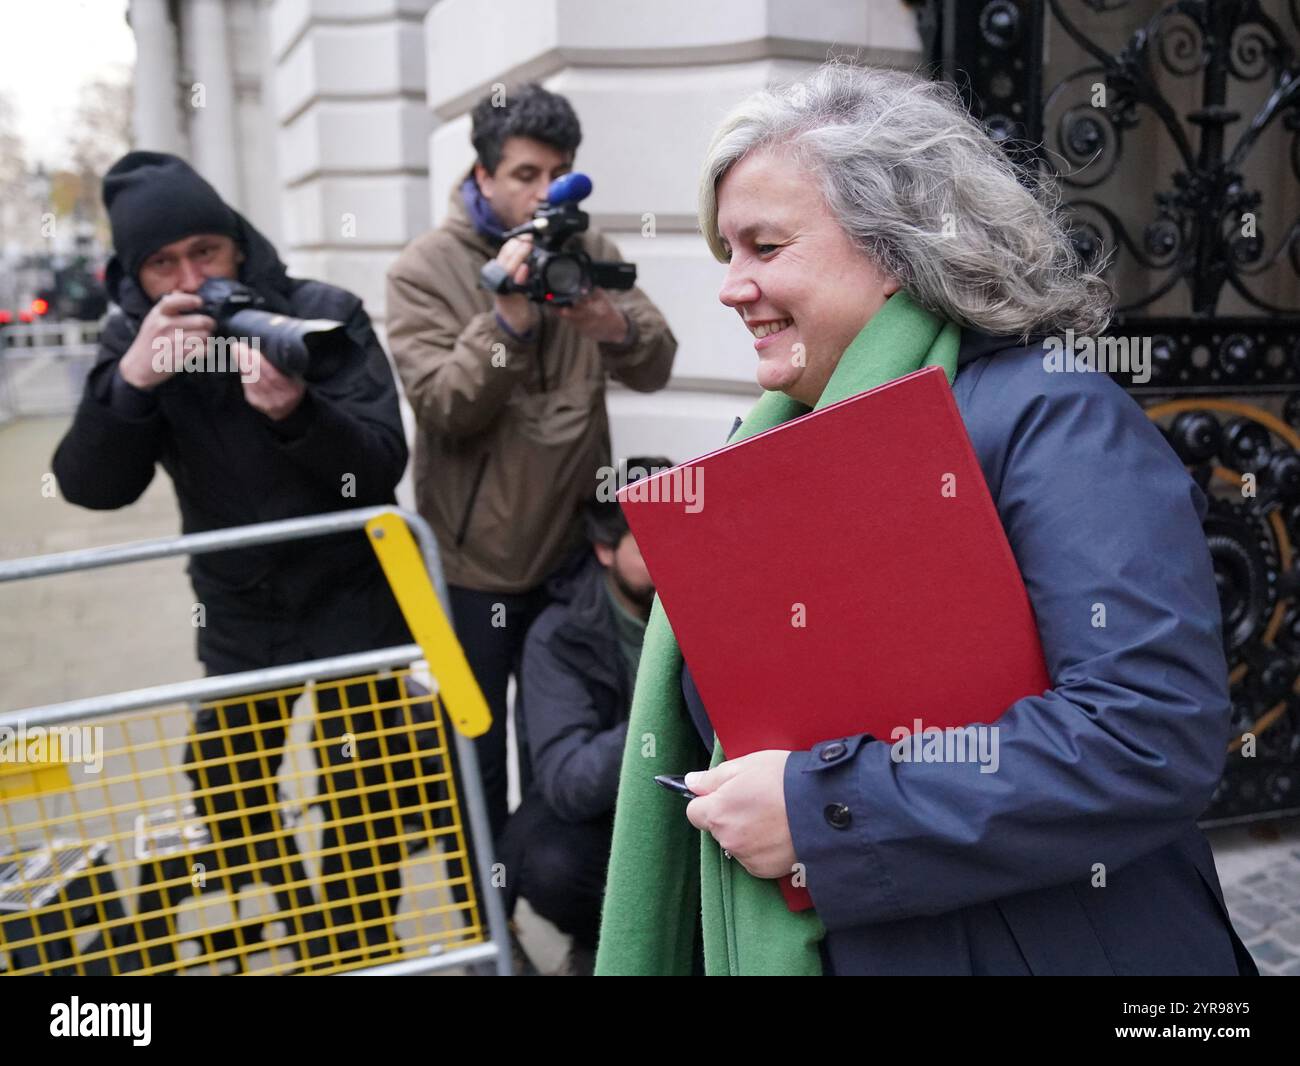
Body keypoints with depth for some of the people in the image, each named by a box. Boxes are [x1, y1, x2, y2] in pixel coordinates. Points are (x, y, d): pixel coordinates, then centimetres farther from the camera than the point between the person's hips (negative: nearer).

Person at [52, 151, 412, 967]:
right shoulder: (133, 338, -5)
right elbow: (92, 488, -15)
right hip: (235, 606, 4)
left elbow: (382, 469, -23)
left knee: (359, 795, 1)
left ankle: (359, 951, 25)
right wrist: (131, 380, -33)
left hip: (348, 595, -4)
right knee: (225, 793, 15)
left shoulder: (324, 315, -16)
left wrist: (296, 412, -42)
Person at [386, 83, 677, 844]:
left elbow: (656, 366, -7)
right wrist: (507, 321, -33)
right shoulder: (426, 269, -9)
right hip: (474, 558, -3)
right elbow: (442, 408, -19)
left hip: (573, 545, 4)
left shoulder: (587, 250, 2)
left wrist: (617, 327, -28)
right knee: (476, 748, 13)